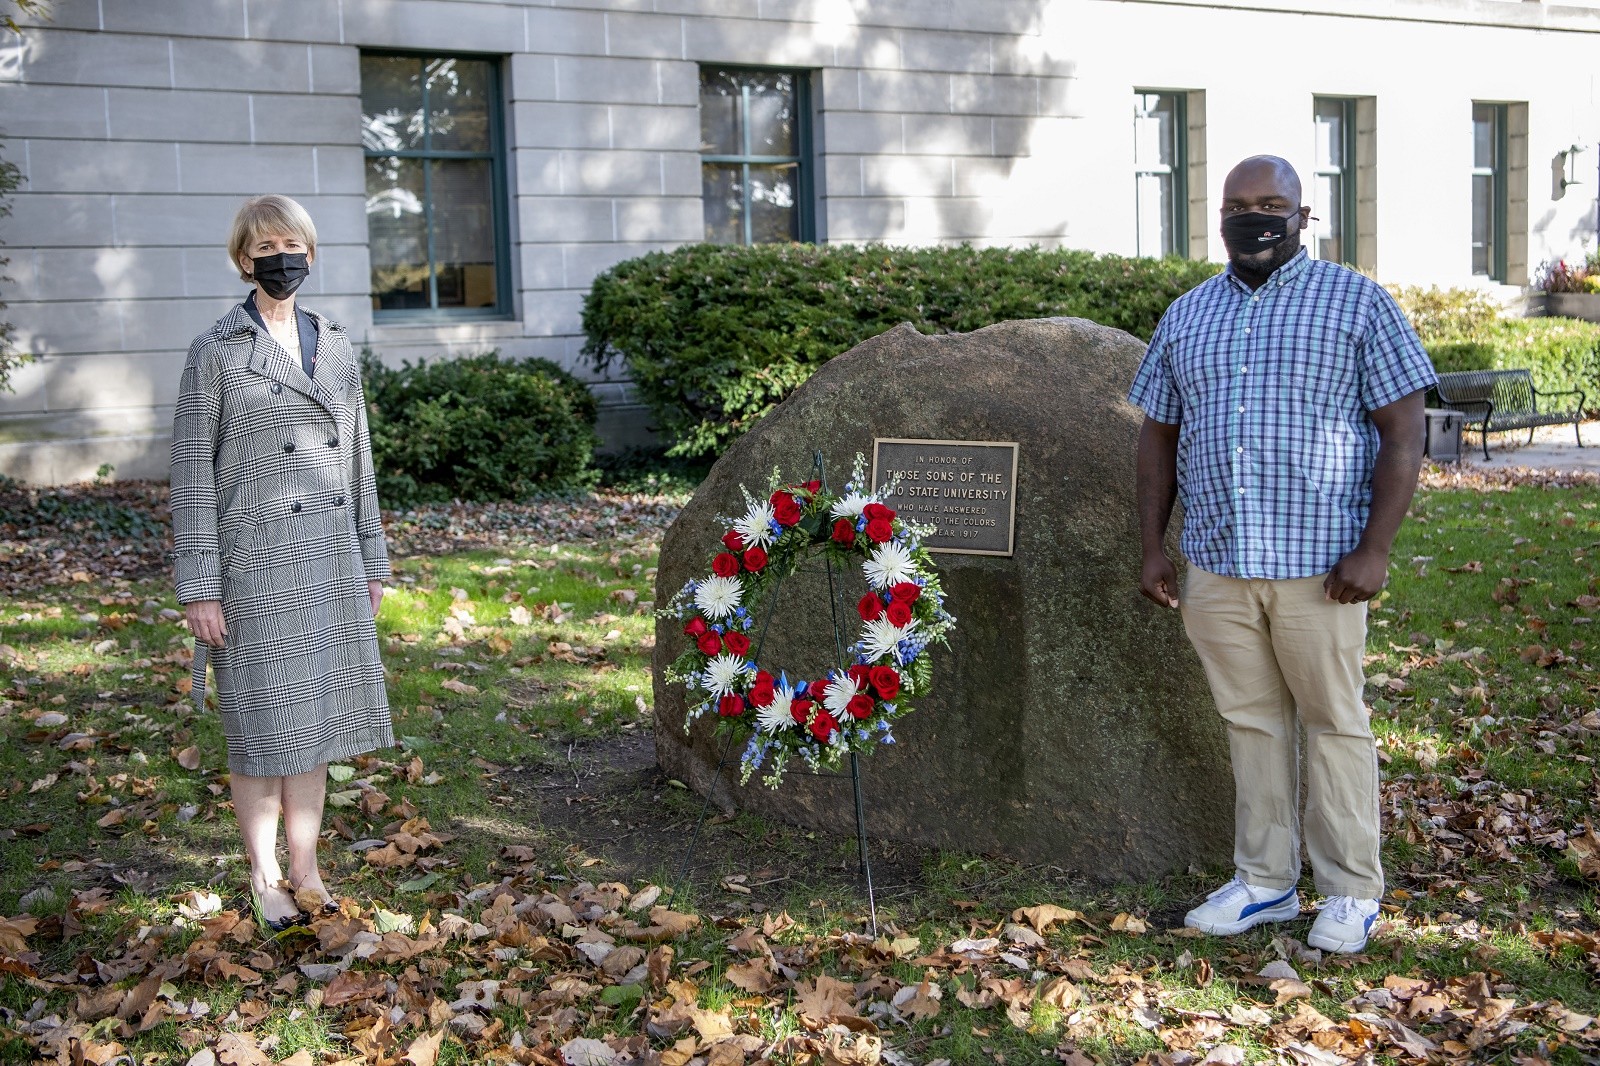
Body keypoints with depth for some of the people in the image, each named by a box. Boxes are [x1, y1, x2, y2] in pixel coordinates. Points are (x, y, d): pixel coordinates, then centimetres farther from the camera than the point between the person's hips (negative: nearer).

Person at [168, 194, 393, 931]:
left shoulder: (336, 347, 10)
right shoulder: (217, 351, -4)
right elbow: (191, 472, -6)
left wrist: (372, 560, 13)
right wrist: (199, 587, -11)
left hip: (330, 561, 5)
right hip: (257, 561, -5)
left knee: (318, 716, 10)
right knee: (263, 724, 3)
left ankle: (305, 867, 22)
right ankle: (264, 877, 18)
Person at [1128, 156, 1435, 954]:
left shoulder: (1356, 303, 0)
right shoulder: (1186, 316, 12)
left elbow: (1403, 432, -4)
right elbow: (1158, 435, 16)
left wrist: (1373, 549, -12)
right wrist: (1153, 548, 9)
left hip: (1317, 565, -4)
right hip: (1217, 564, 4)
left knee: (1334, 723, 4)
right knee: (1251, 722, 11)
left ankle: (1351, 892, 16)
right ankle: (1266, 881, 22)